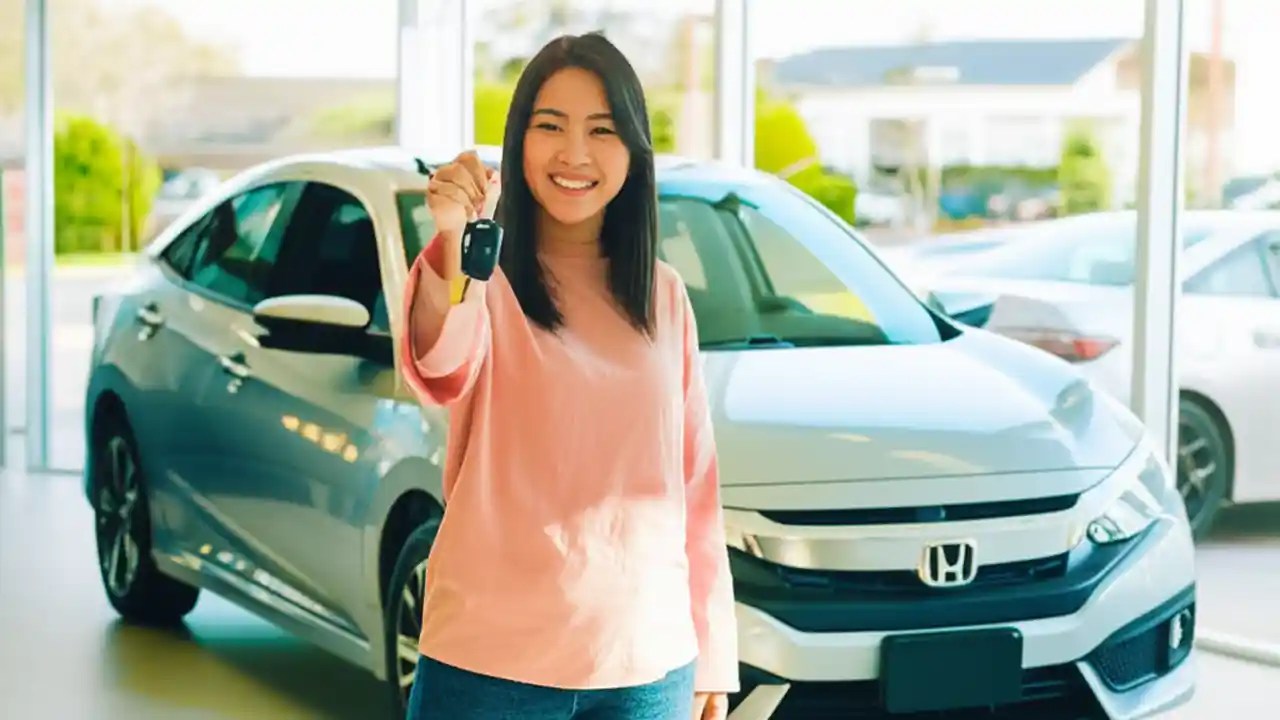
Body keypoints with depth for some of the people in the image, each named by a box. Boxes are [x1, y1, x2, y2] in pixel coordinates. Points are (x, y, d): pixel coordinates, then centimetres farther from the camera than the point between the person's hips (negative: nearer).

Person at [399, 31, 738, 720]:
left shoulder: (663, 295, 8)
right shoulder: (485, 280, -5)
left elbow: (694, 485, 11)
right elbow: (440, 366, -27)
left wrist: (711, 654, 10)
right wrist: (452, 242, -45)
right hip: (492, 658, -3)